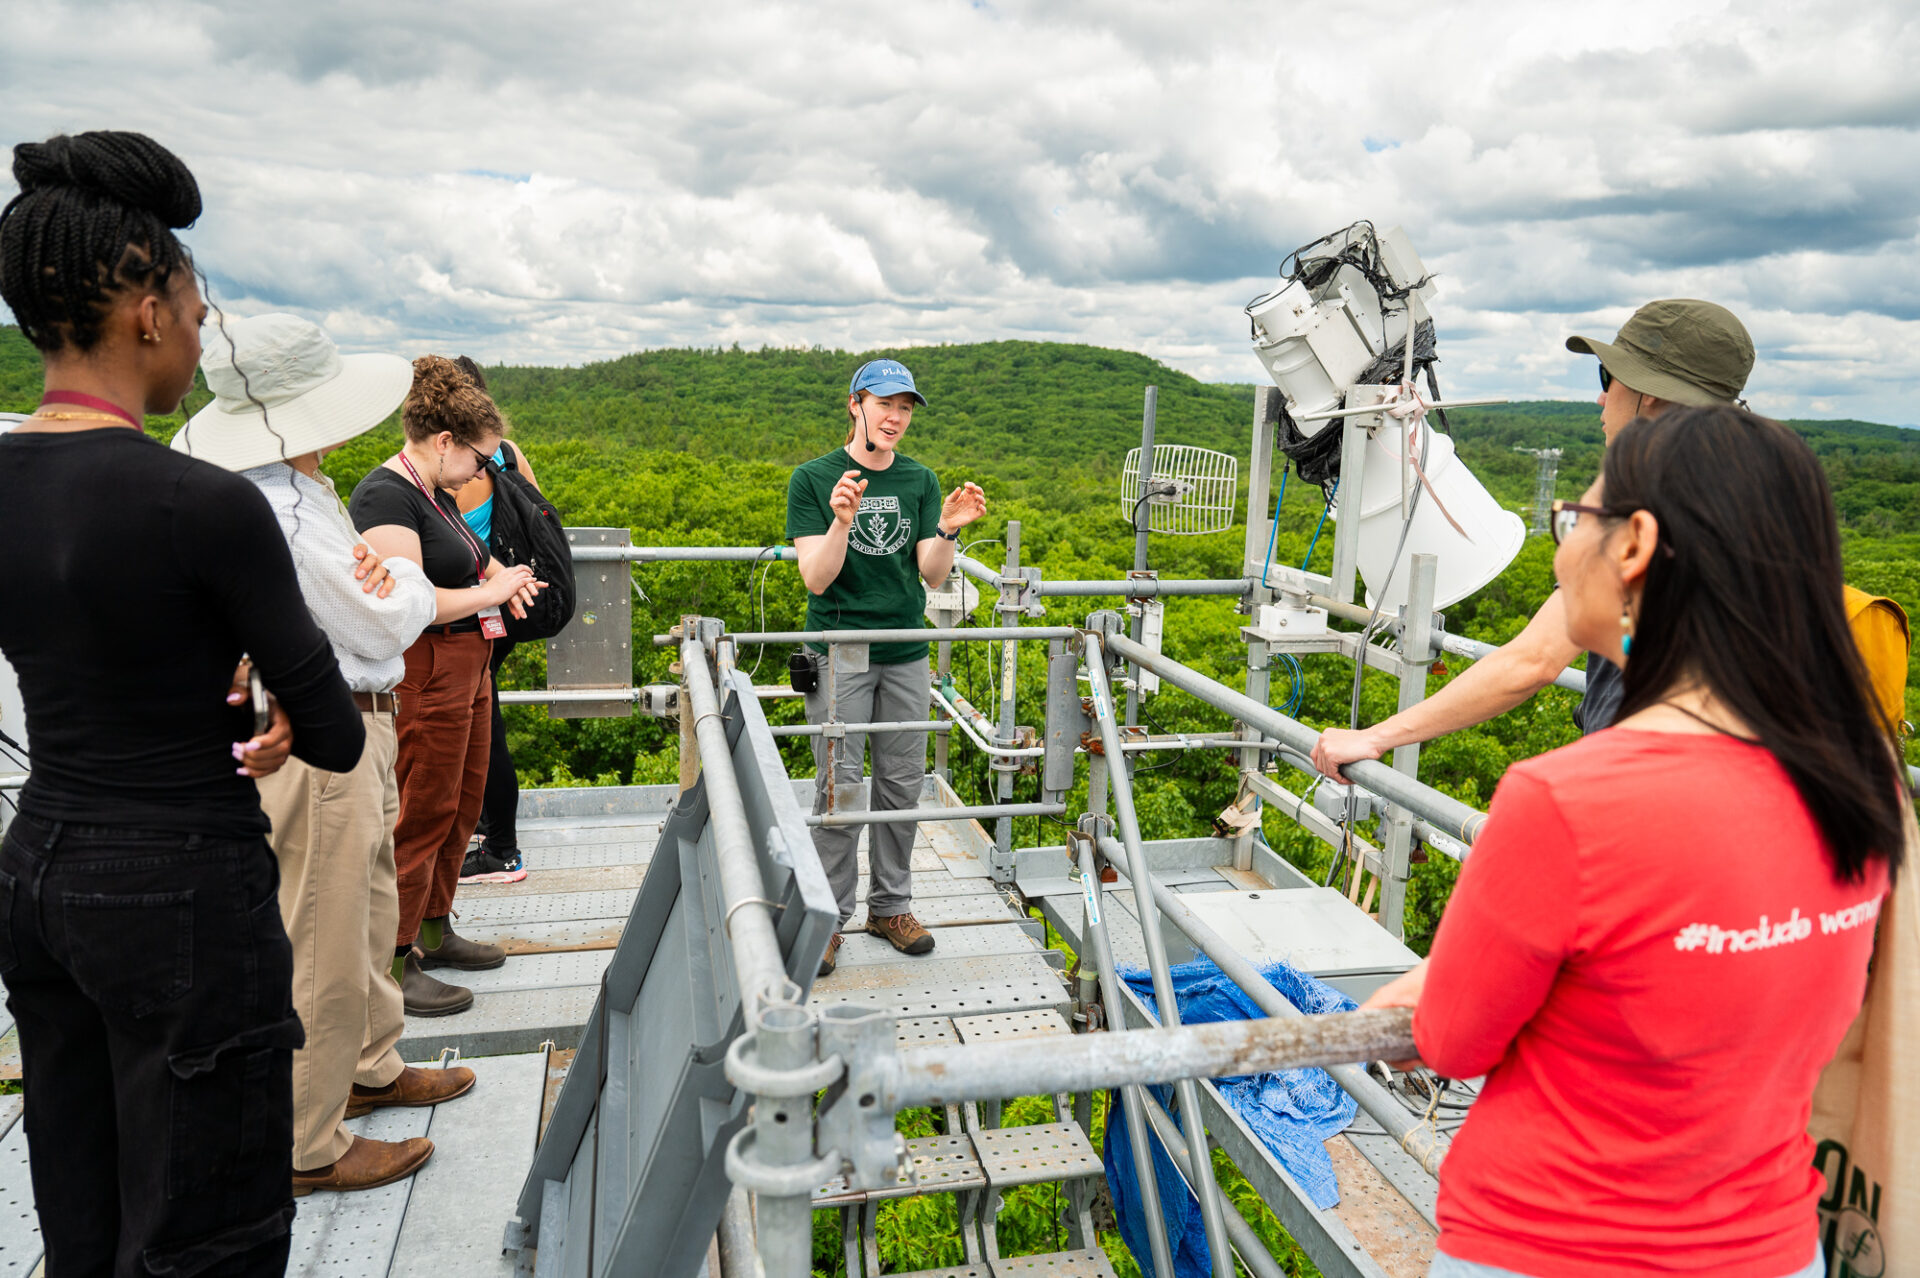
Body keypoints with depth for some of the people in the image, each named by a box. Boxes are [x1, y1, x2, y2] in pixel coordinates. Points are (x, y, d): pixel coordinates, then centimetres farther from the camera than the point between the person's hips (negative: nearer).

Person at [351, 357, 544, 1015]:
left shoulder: (435, 490, 14)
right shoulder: (386, 494, -17)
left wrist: (499, 580, 9)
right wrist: (490, 591, -14)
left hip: (466, 670, 10)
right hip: (423, 678, -10)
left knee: (461, 807, 16)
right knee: (420, 818, -3)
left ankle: (433, 933, 30)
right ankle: (392, 967, 7)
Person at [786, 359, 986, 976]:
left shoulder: (919, 480, 6)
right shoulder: (813, 478, -4)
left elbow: (933, 576, 1)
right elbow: (816, 579, -11)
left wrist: (947, 531, -17)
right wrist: (842, 522, -27)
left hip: (906, 654, 4)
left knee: (902, 783, 9)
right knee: (841, 787, -2)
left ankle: (890, 905, 23)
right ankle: (829, 916, 13)